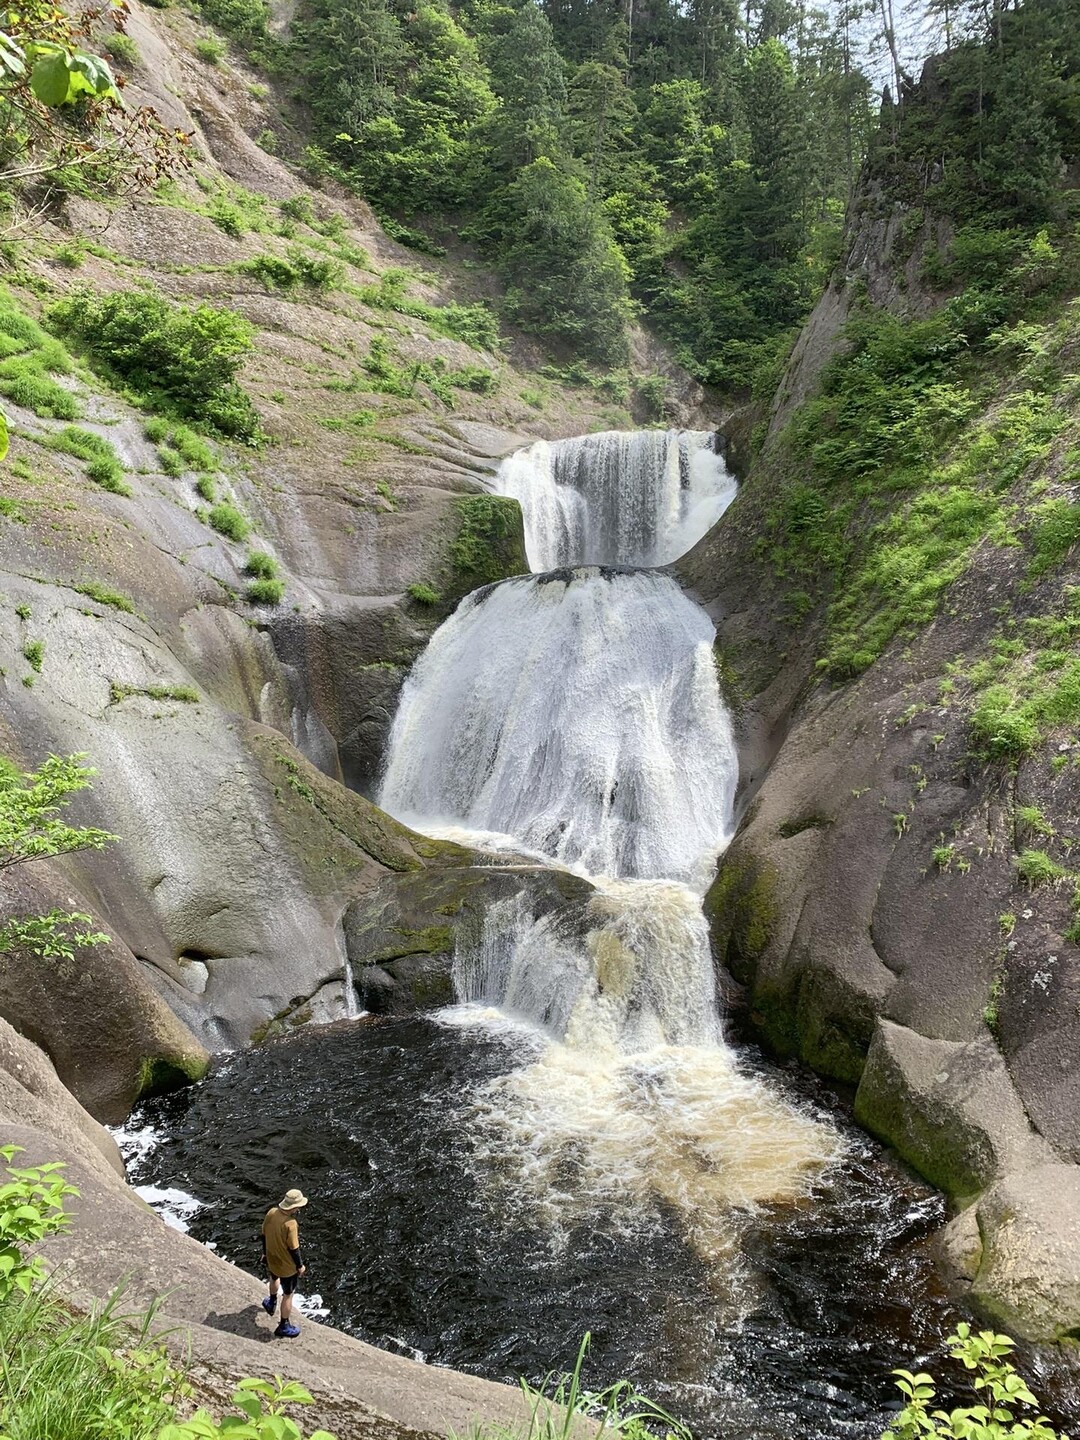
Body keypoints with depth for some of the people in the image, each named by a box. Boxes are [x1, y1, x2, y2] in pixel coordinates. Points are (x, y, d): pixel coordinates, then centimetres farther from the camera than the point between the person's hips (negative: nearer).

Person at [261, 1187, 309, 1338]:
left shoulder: (271, 1213, -16)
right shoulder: (290, 1224, -36)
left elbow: (264, 1235, 0)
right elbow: (293, 1249, -25)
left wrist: (265, 1253, 17)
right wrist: (300, 1266, -8)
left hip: (272, 1259, 7)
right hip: (287, 1266, -7)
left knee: (275, 1279, 37)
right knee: (288, 1295, 15)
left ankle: (271, 1304, 63)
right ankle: (284, 1327, 30)